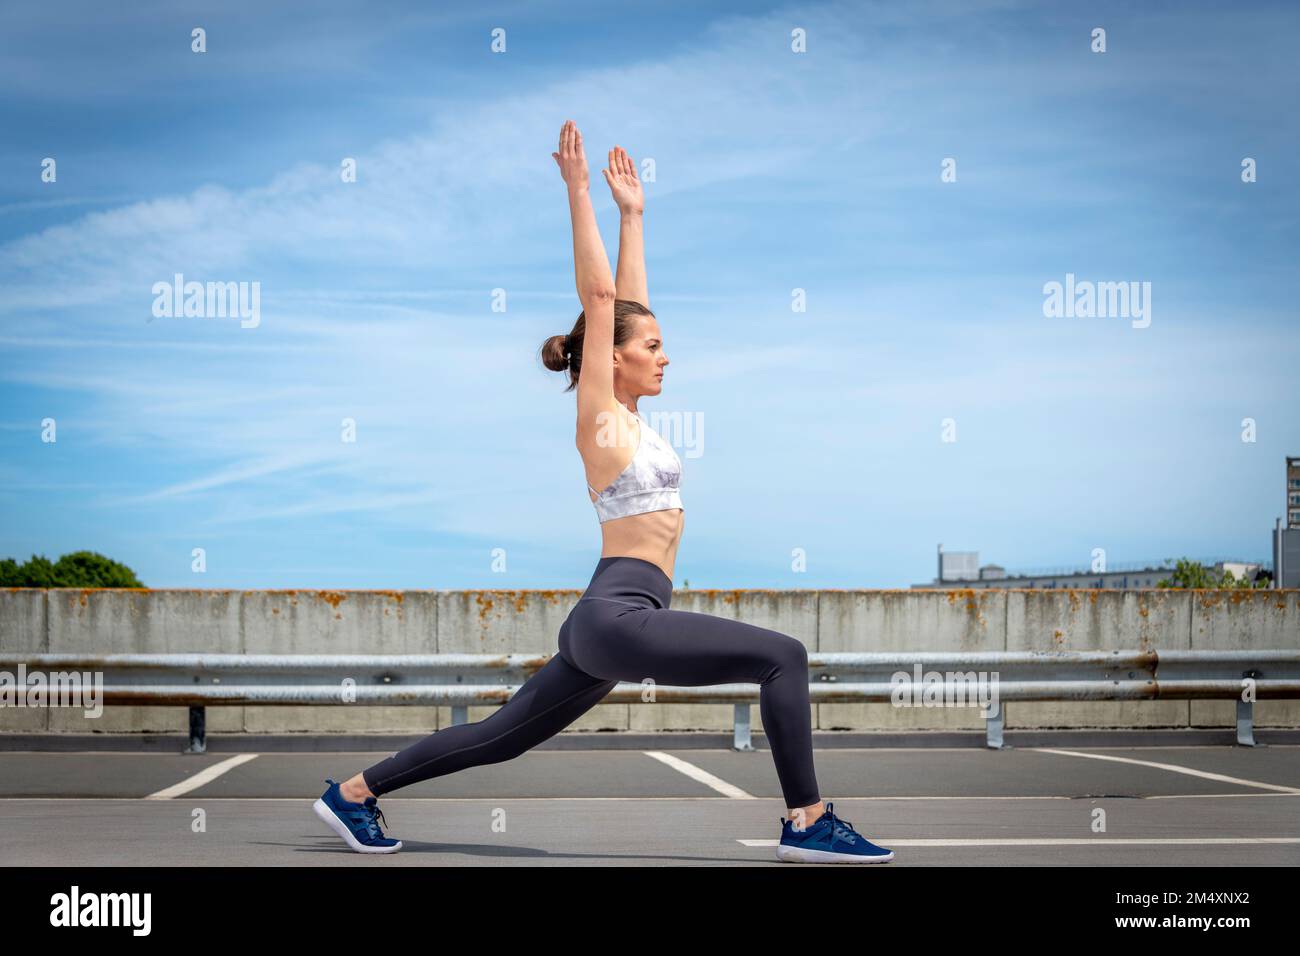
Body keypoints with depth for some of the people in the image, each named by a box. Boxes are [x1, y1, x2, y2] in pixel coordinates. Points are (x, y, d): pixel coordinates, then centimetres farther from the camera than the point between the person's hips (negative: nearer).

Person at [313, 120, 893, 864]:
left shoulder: (626, 416, 15)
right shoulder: (600, 420, -7)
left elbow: (628, 304, 22)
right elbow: (599, 296, -11)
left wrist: (632, 214, 26)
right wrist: (579, 189, -9)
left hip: (613, 621, 10)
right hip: (619, 616, -10)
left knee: (504, 735, 12)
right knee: (784, 657, -13)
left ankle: (354, 793, 17)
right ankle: (808, 824, -11)